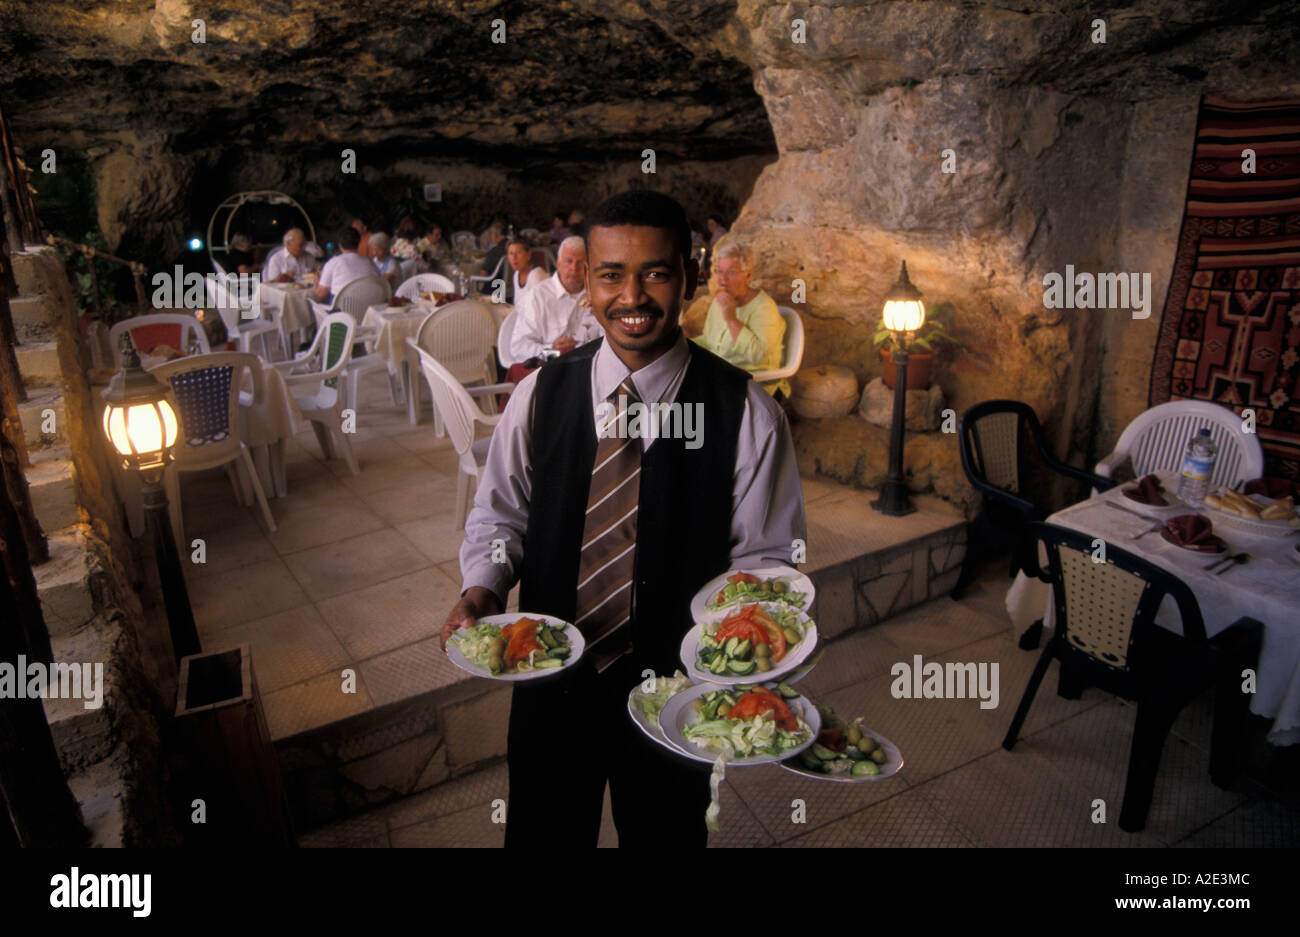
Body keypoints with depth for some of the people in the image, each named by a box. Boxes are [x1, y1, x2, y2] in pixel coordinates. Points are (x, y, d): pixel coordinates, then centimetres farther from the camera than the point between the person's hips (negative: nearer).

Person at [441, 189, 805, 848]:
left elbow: (764, 556, -7)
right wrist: (482, 589, -14)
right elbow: (499, 514, 4)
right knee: (541, 831, 25)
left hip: (673, 690, -1)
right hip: (548, 680, 2)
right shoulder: (540, 394, -7)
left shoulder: (746, 414, -15)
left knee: (665, 835, 24)